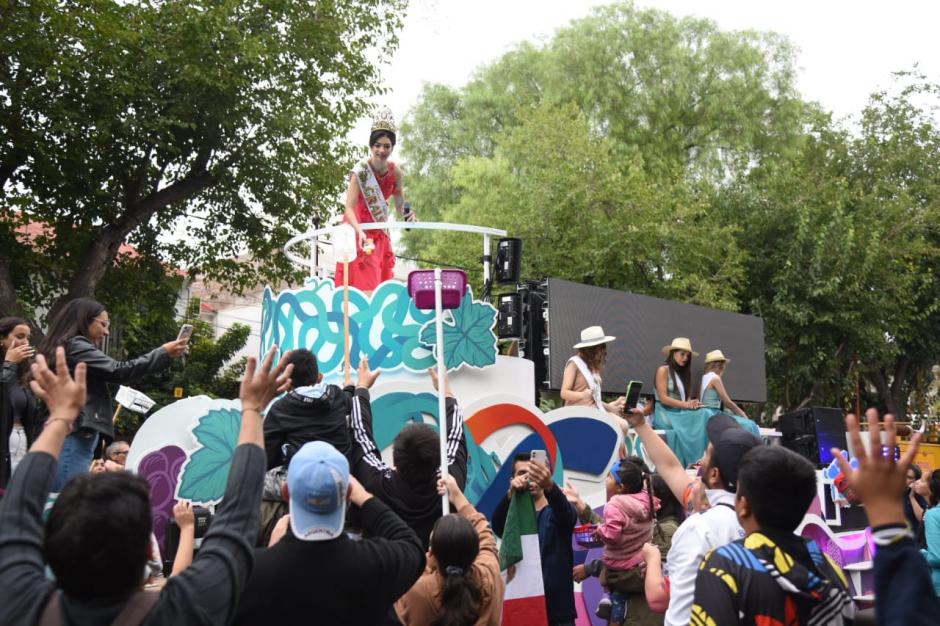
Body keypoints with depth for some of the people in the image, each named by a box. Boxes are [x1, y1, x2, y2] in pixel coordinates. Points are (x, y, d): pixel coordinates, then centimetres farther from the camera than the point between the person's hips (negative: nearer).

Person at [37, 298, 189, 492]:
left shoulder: (61, 347, 24)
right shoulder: (75, 345, -5)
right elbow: (118, 371, -13)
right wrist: (164, 353, -8)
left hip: (73, 435, 10)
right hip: (73, 437, -10)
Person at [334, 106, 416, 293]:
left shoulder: (395, 172, -6)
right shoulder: (360, 171, -21)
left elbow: (400, 205, 0)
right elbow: (349, 208, -29)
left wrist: (407, 214, -24)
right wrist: (360, 232, -45)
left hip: (380, 233, 5)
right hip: (358, 230, -5)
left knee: (381, 283, 6)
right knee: (361, 284, -13)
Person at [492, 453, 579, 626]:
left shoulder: (556, 512, 5)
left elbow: (568, 515, -19)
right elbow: (497, 525, -15)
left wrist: (549, 485, -41)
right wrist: (511, 493, -36)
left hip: (558, 605, -1)